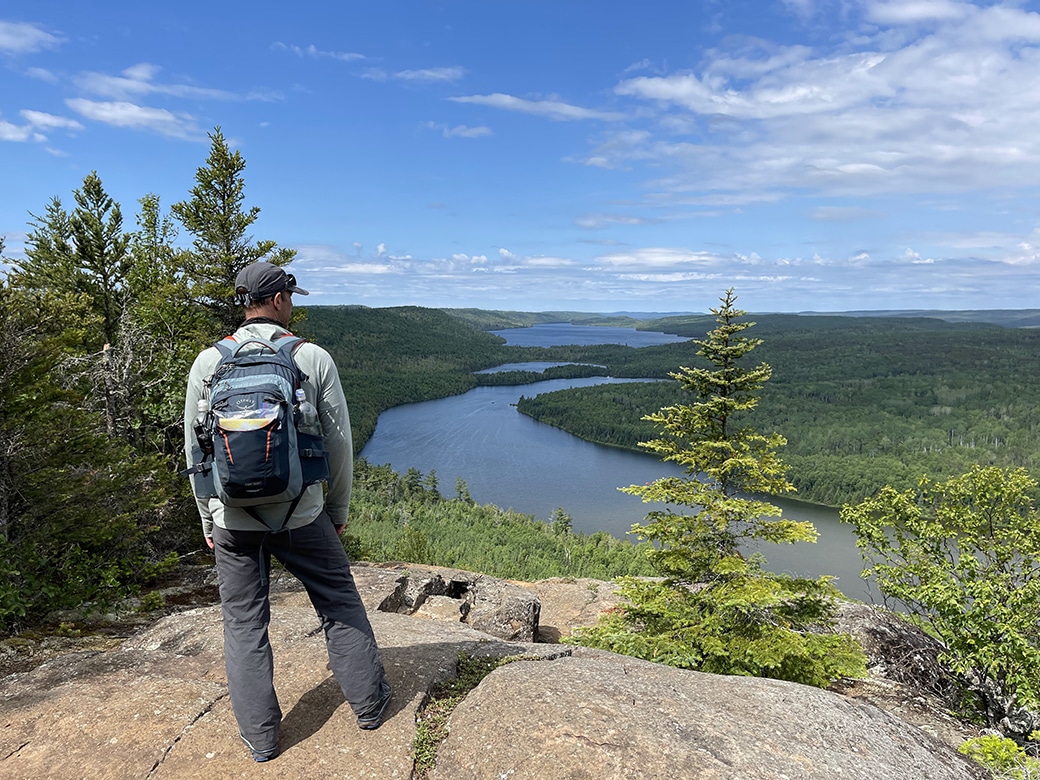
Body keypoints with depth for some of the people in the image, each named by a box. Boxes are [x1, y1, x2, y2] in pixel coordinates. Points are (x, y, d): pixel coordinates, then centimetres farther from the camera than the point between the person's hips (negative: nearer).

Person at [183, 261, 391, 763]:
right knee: (340, 603, 16)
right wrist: (338, 509, 11)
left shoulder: (208, 362, -2)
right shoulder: (314, 359, -6)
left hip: (232, 518, 2)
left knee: (244, 621, 14)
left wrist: (207, 518, 13)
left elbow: (195, 449, 2)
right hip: (300, 514, -1)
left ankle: (260, 736, 23)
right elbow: (338, 442, -2)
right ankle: (369, 701, 29)